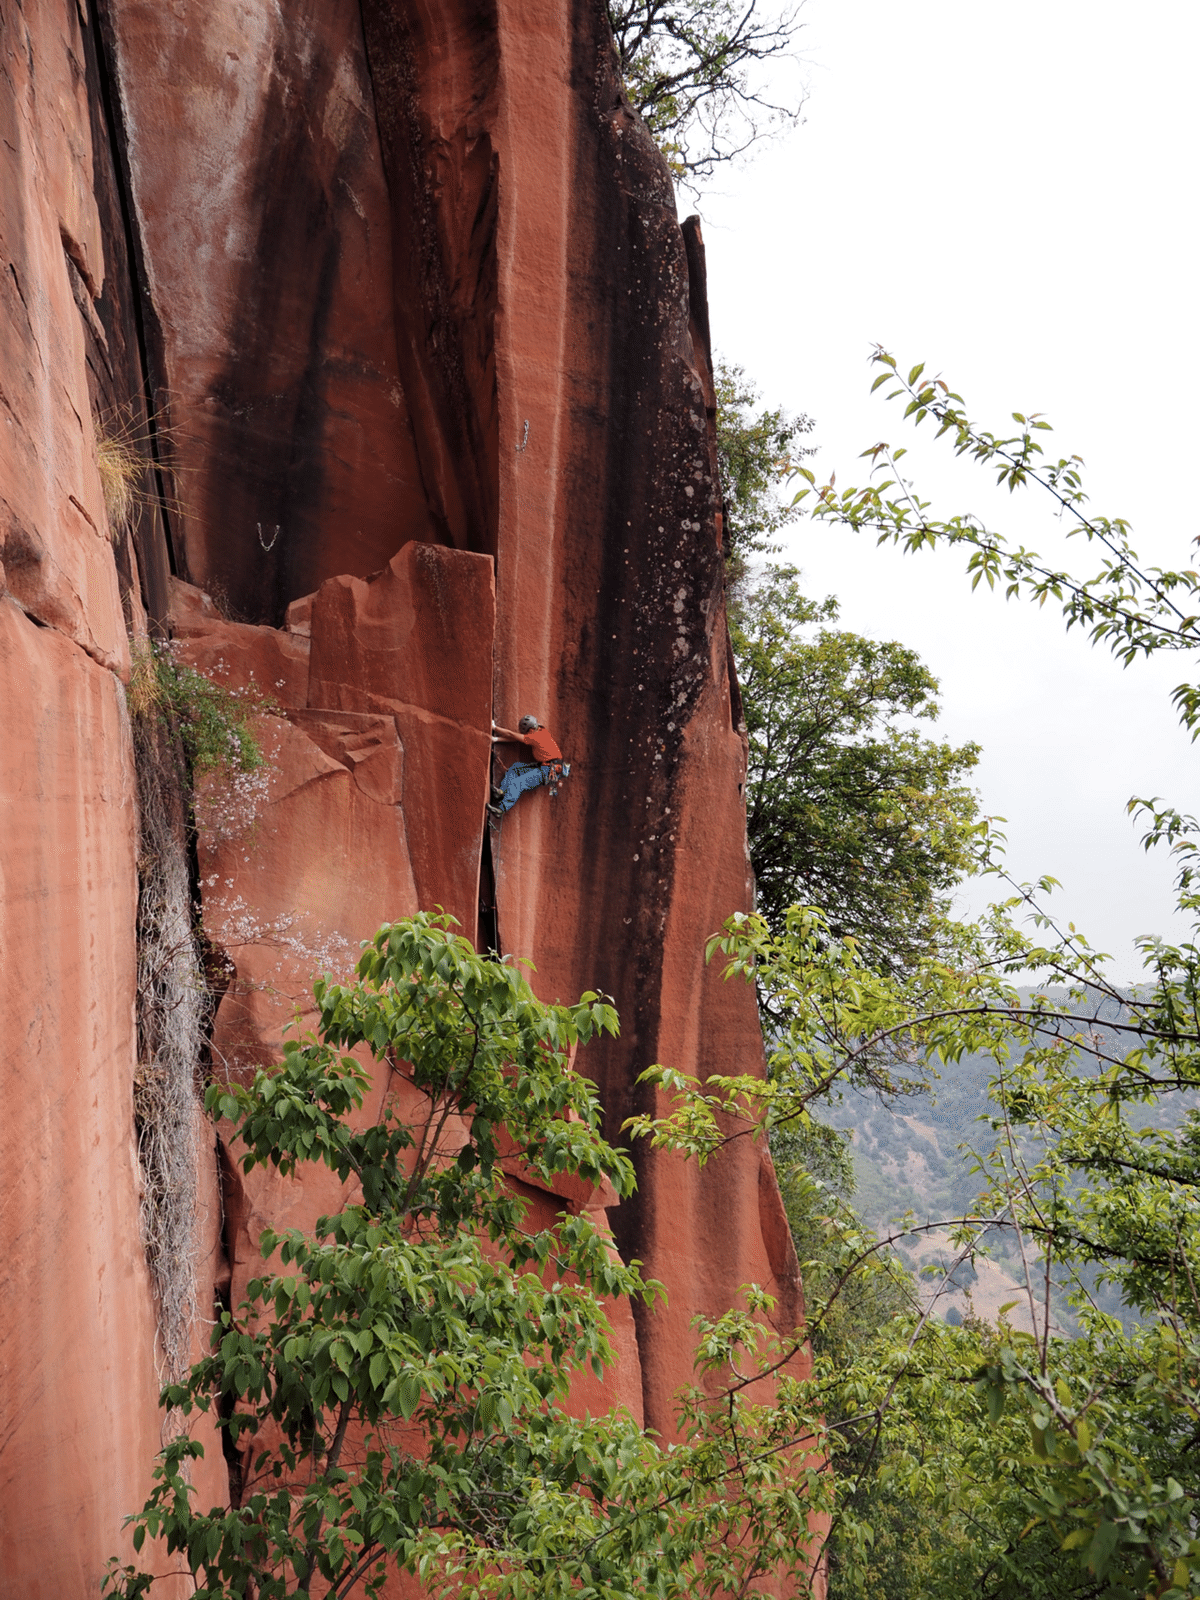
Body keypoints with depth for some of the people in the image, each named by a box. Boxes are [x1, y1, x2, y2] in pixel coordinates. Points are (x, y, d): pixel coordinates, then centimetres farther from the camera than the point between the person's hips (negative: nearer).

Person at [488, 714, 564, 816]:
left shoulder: (534, 737, -15)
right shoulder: (541, 731, 11)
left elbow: (511, 735, -7)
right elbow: (515, 738, 16)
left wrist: (494, 727, 3)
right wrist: (496, 739, 13)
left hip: (548, 771, -10)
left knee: (518, 782, -23)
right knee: (515, 767, 4)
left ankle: (501, 809, -33)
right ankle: (502, 792, -11)